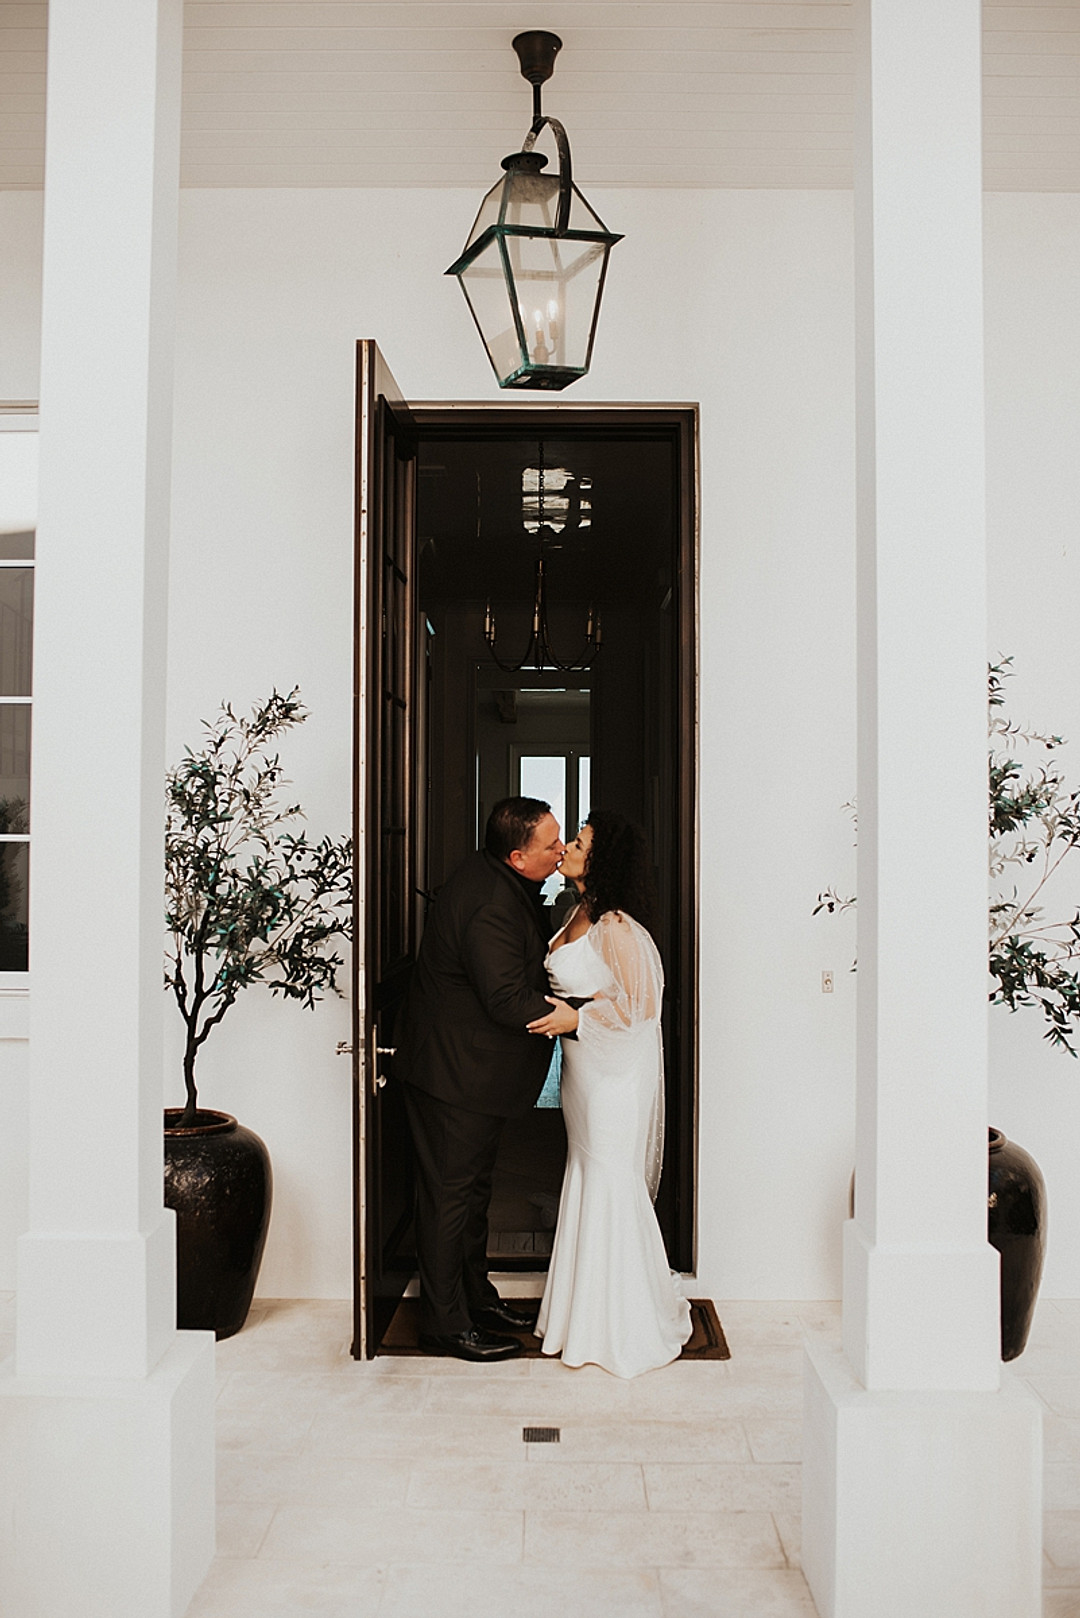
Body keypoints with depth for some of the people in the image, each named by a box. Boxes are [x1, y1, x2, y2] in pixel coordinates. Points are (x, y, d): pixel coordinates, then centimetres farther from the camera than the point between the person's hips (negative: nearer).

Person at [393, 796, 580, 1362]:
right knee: (451, 1194, 2)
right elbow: (509, 1001, -29)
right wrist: (576, 1017, -17)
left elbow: (524, 965, 16)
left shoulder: (493, 878, 3)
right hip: (454, 1071, -11)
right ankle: (446, 1323, 15)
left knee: (473, 1185, 21)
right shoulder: (490, 907, -29)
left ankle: (474, 1294, 37)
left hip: (473, 1066, 11)